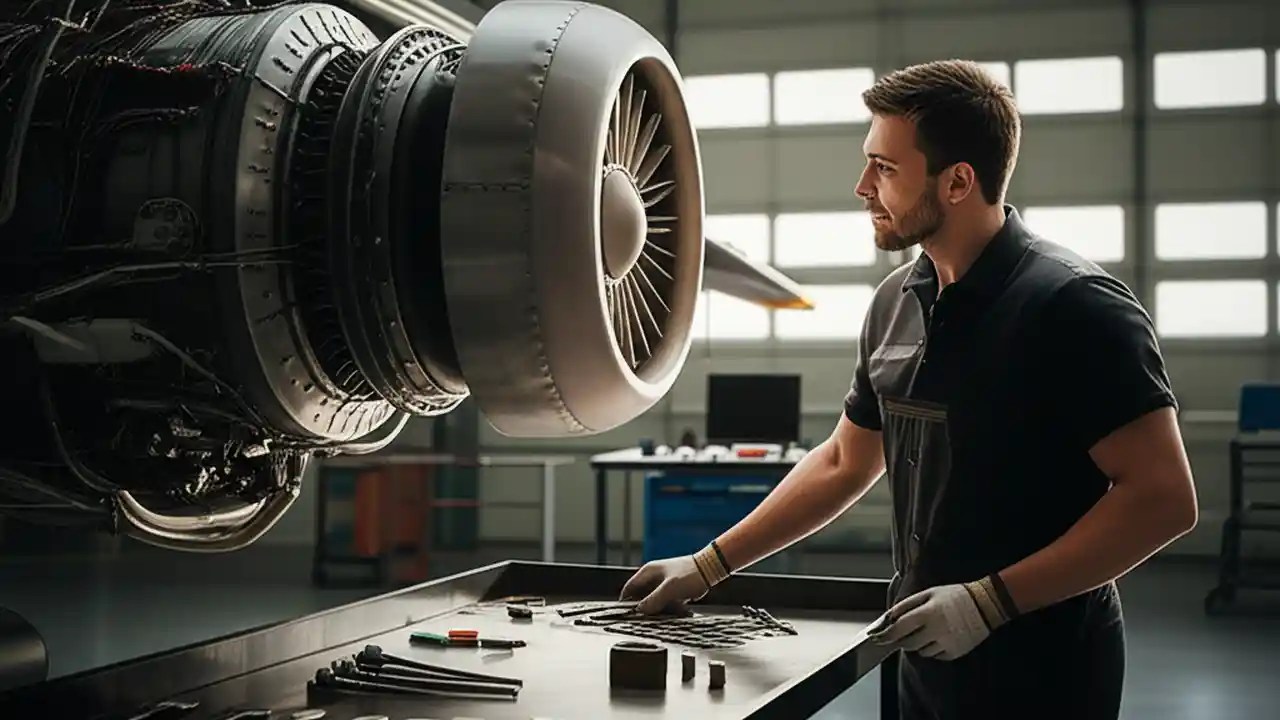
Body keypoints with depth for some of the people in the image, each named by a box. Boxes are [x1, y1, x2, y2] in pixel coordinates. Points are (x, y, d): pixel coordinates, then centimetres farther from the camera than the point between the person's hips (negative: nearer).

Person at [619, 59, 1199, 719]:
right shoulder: (895, 303, 4)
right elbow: (844, 462, 14)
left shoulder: (1076, 306, -17)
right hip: (927, 661, 7)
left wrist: (989, 600, -23)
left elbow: (1164, 497, -20)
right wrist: (707, 567, 12)